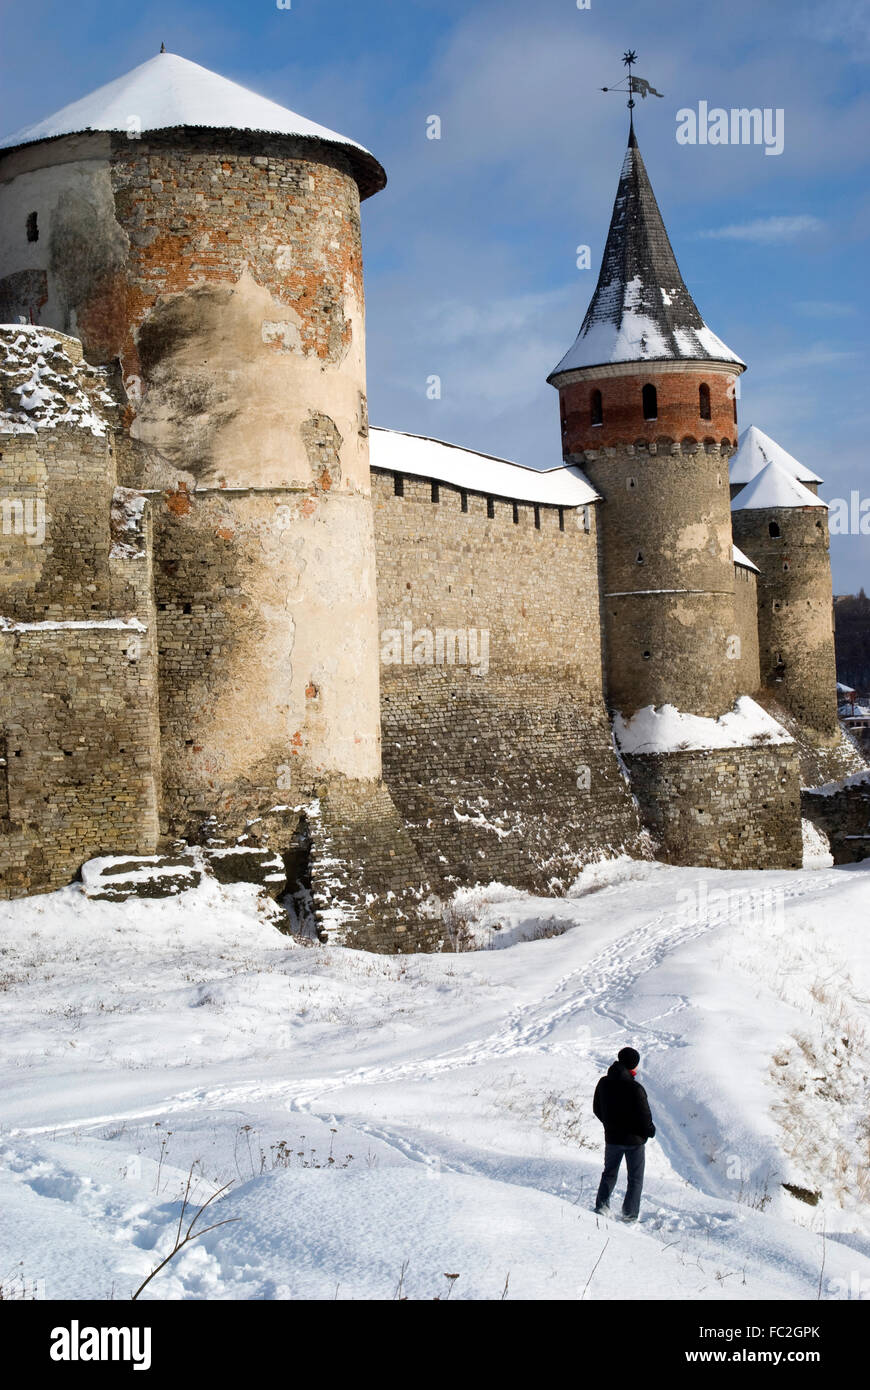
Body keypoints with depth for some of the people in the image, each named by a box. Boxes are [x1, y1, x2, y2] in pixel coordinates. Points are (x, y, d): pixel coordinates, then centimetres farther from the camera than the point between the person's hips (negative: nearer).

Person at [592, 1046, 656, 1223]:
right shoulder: (635, 1089, -24)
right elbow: (644, 1117, -20)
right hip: (633, 1139, -5)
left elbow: (597, 1109, 7)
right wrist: (650, 1132, 0)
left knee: (609, 1173, 22)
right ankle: (629, 1214, 9)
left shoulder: (604, 1083, -5)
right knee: (635, 1178, 11)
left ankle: (601, 1206, 15)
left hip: (611, 1137, 5)